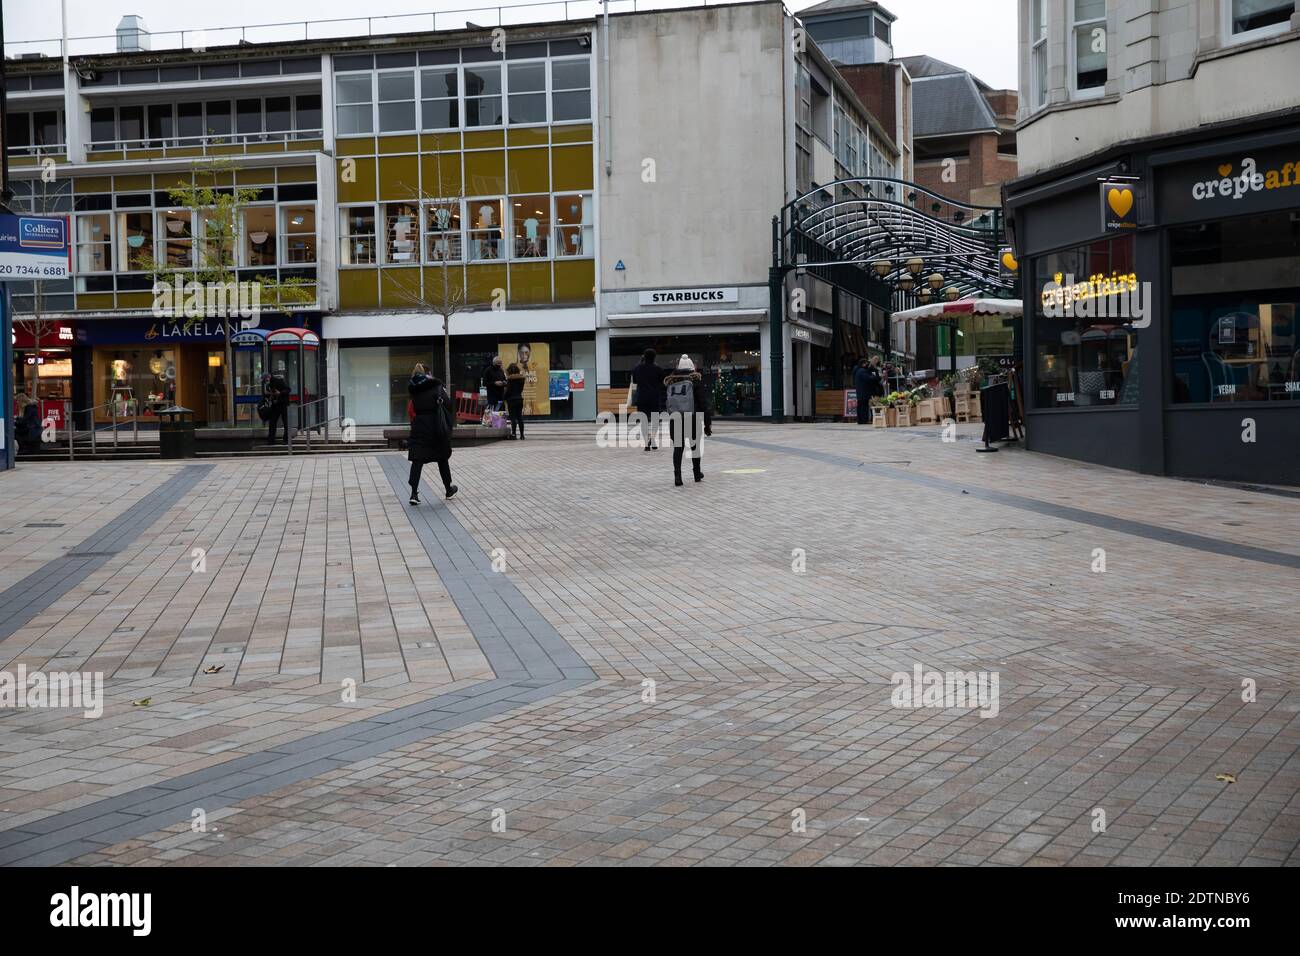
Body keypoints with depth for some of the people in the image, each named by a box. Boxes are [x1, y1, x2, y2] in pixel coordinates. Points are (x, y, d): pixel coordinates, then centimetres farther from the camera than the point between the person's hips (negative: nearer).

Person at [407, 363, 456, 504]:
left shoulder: (414, 390, 6)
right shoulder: (436, 386, -4)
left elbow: (413, 411, 7)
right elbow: (448, 405, -7)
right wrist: (450, 423, 5)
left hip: (419, 427, 2)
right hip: (436, 427, -2)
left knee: (417, 459, -1)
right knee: (442, 458, 15)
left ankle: (414, 493, -14)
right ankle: (448, 489, 29)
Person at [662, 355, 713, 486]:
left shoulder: (669, 382, 9)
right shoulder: (696, 381, 0)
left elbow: (664, 404, 11)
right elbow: (705, 403, -3)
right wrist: (708, 423, 1)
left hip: (674, 420, 2)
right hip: (693, 420, -1)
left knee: (678, 447, 8)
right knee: (695, 445, 17)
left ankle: (677, 475, -4)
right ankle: (697, 473, 27)